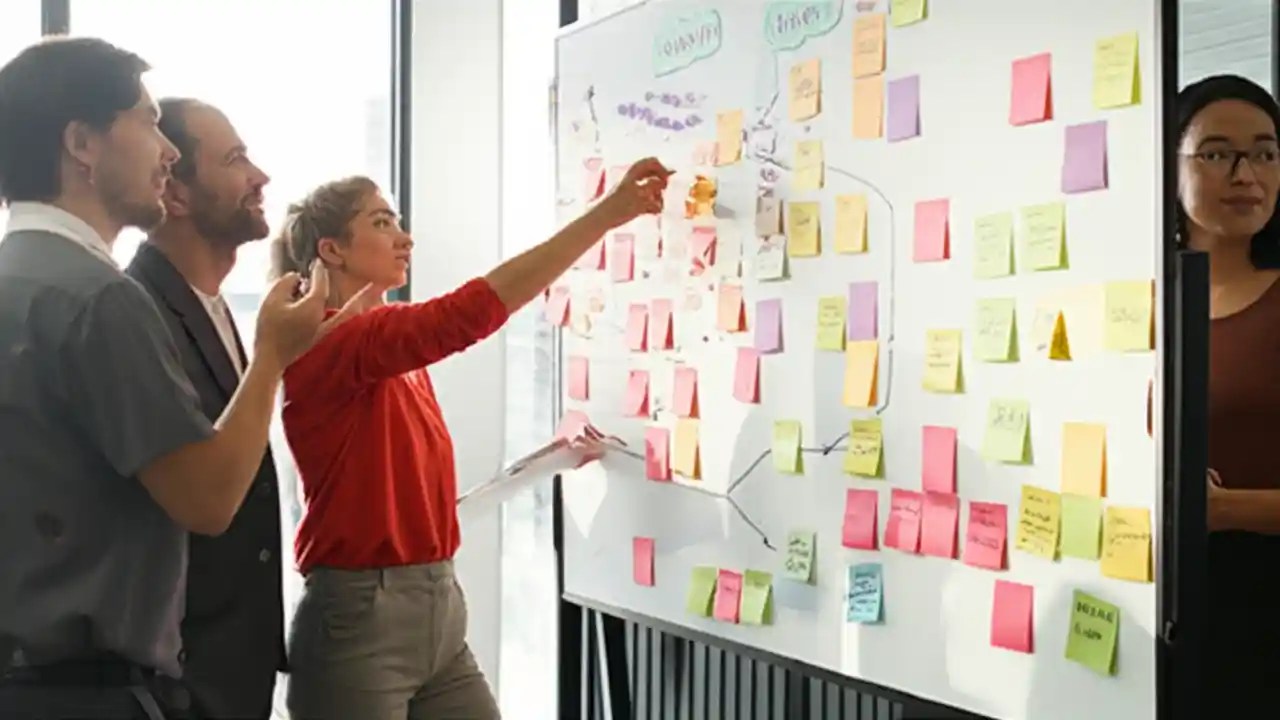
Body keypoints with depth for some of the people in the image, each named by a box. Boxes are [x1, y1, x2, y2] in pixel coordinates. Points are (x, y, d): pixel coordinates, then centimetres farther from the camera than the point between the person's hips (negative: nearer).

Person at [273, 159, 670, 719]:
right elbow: (473, 310, -27)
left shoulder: (402, 361, 12)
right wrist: (607, 212, -28)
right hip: (359, 620, -8)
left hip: (442, 611, 8)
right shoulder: (324, 346, -14)